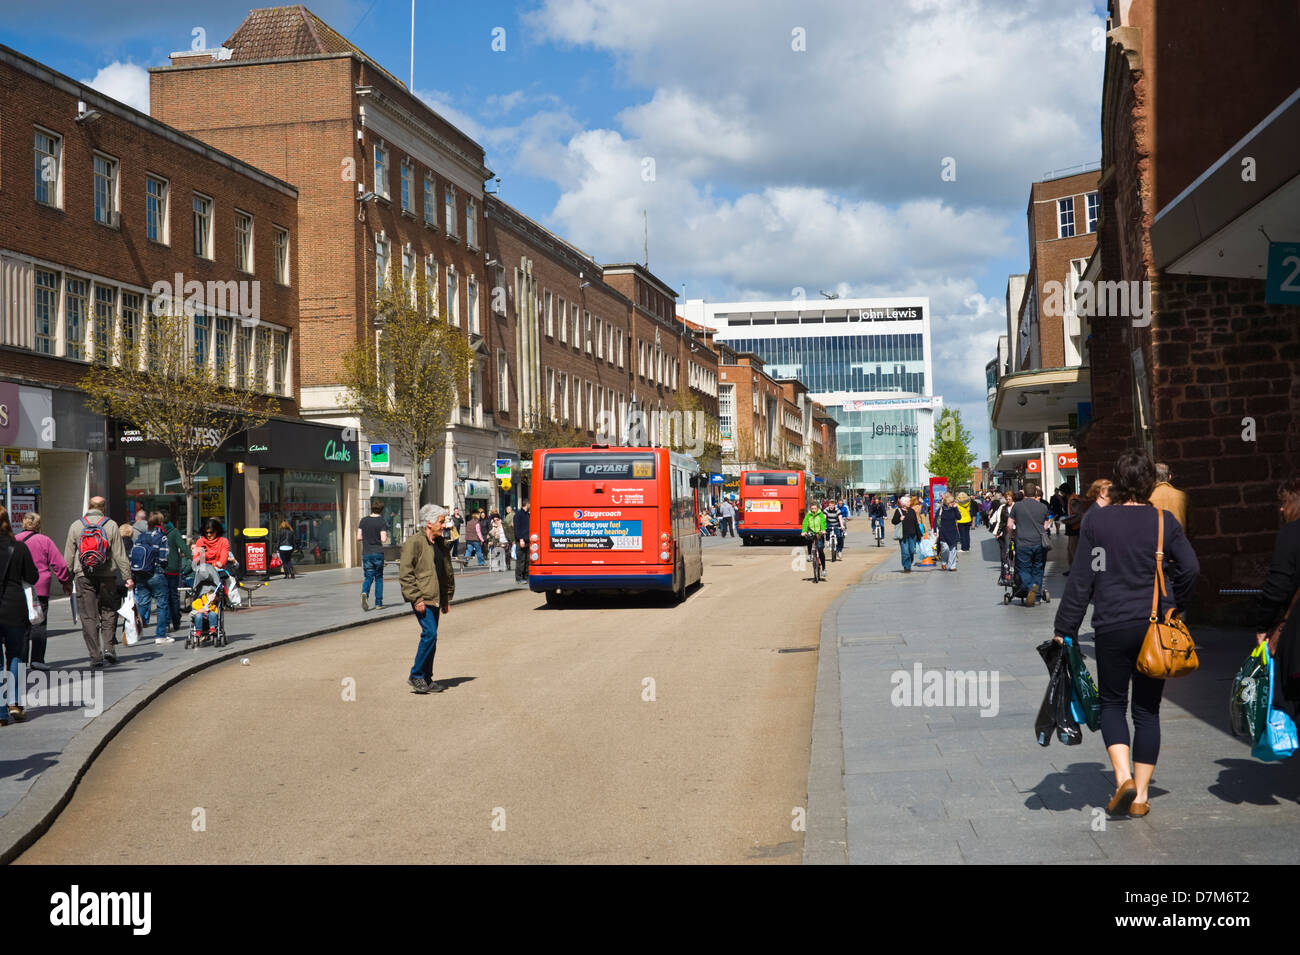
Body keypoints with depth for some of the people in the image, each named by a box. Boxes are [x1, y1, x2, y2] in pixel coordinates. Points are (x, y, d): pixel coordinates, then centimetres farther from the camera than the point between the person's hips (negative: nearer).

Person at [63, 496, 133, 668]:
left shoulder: (75, 526, 4)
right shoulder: (111, 525, -1)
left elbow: (68, 555, 6)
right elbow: (120, 555, -2)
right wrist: (127, 577, 1)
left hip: (83, 577, 1)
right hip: (107, 576, -1)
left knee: (88, 616, 3)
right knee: (108, 611, 12)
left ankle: (95, 655, 0)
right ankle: (108, 647, -2)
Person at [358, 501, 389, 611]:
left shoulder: (364, 520, 4)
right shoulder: (381, 522, -7)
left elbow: (358, 537, 4)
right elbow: (383, 540, -15)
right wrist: (386, 536, 7)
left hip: (366, 553, 2)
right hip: (378, 553, -2)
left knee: (368, 577, 7)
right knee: (379, 577, 11)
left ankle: (365, 593, -23)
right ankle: (378, 603, 11)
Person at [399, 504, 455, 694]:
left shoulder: (440, 544, 14)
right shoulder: (414, 542, -10)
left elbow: (448, 573, 24)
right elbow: (405, 573, -14)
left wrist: (447, 598, 20)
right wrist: (416, 598, -18)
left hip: (435, 598, 8)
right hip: (421, 599, -8)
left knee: (431, 637, 10)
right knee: (430, 634, -16)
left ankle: (426, 679, 17)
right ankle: (416, 675, -5)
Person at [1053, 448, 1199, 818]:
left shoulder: (1095, 520, -4)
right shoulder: (1164, 521, 0)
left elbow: (1080, 580, -5)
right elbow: (1190, 568, -8)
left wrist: (1065, 631, -1)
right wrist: (1174, 607, 9)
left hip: (1113, 627, -1)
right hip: (1156, 629, 2)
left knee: (1112, 703, 14)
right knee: (1147, 709, 11)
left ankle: (1123, 777, -6)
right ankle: (1140, 795, 12)